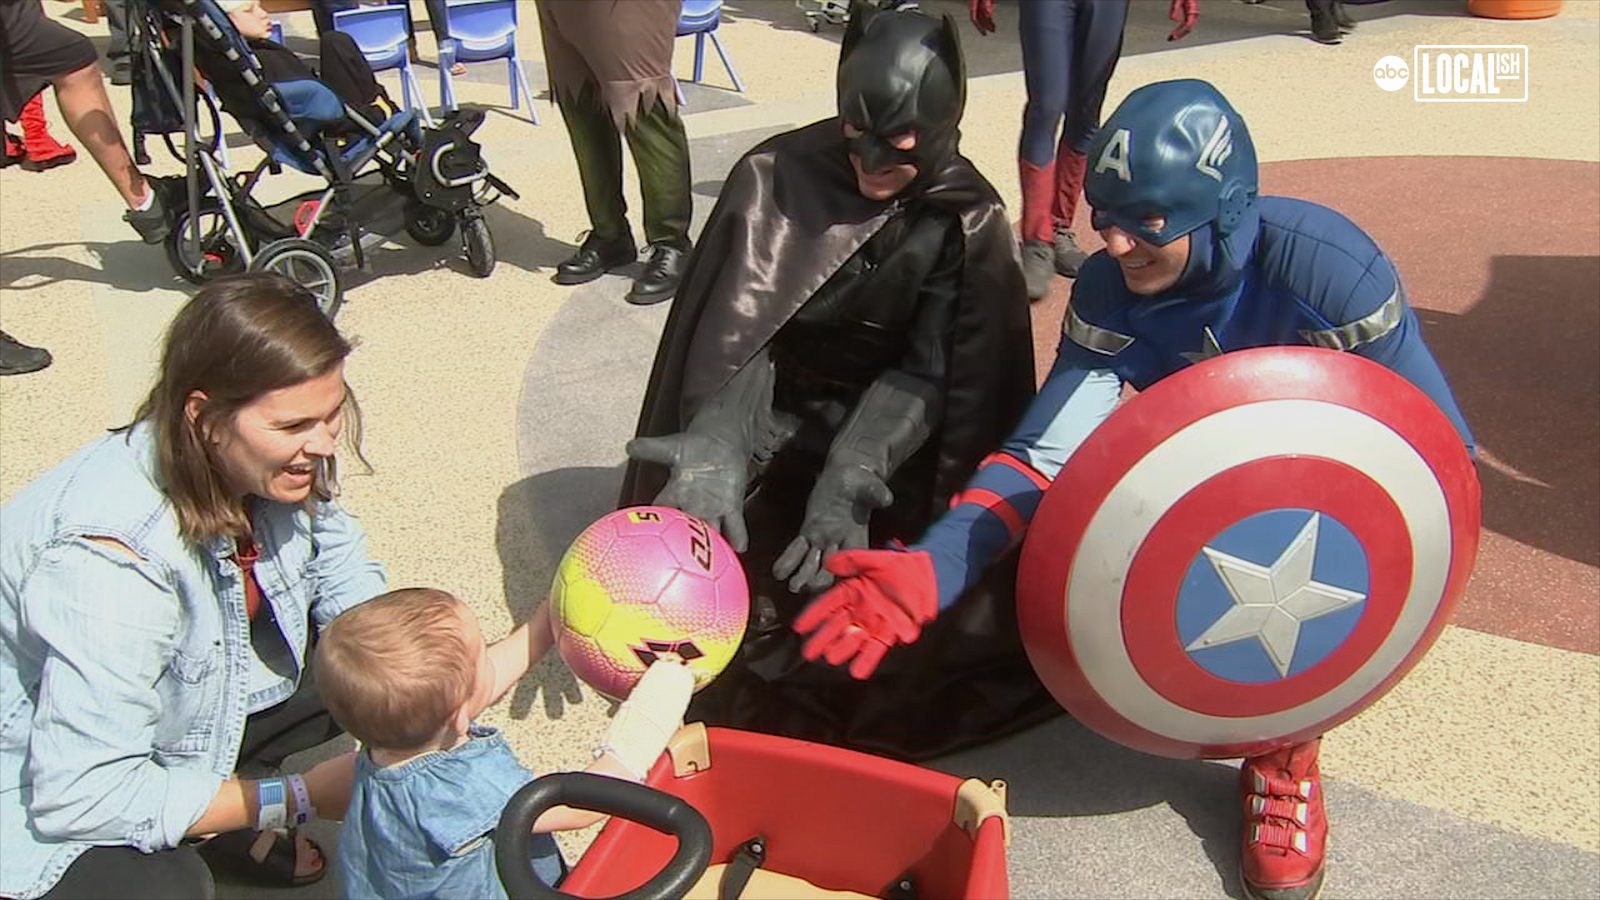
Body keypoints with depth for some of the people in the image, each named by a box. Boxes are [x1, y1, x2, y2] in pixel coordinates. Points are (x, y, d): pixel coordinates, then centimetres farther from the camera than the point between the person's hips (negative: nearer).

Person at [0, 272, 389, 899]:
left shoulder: (261, 462, -18)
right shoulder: (111, 561, -38)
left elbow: (337, 558, 1)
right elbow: (84, 794, -33)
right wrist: (296, 796, -27)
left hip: (184, 706, 7)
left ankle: (220, 809, 4)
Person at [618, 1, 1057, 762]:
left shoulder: (969, 221, -10)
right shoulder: (777, 178, -12)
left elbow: (931, 369, -17)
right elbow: (735, 329, -20)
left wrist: (852, 479, -35)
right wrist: (714, 443, -39)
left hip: (892, 434, 0)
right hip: (776, 415, 1)